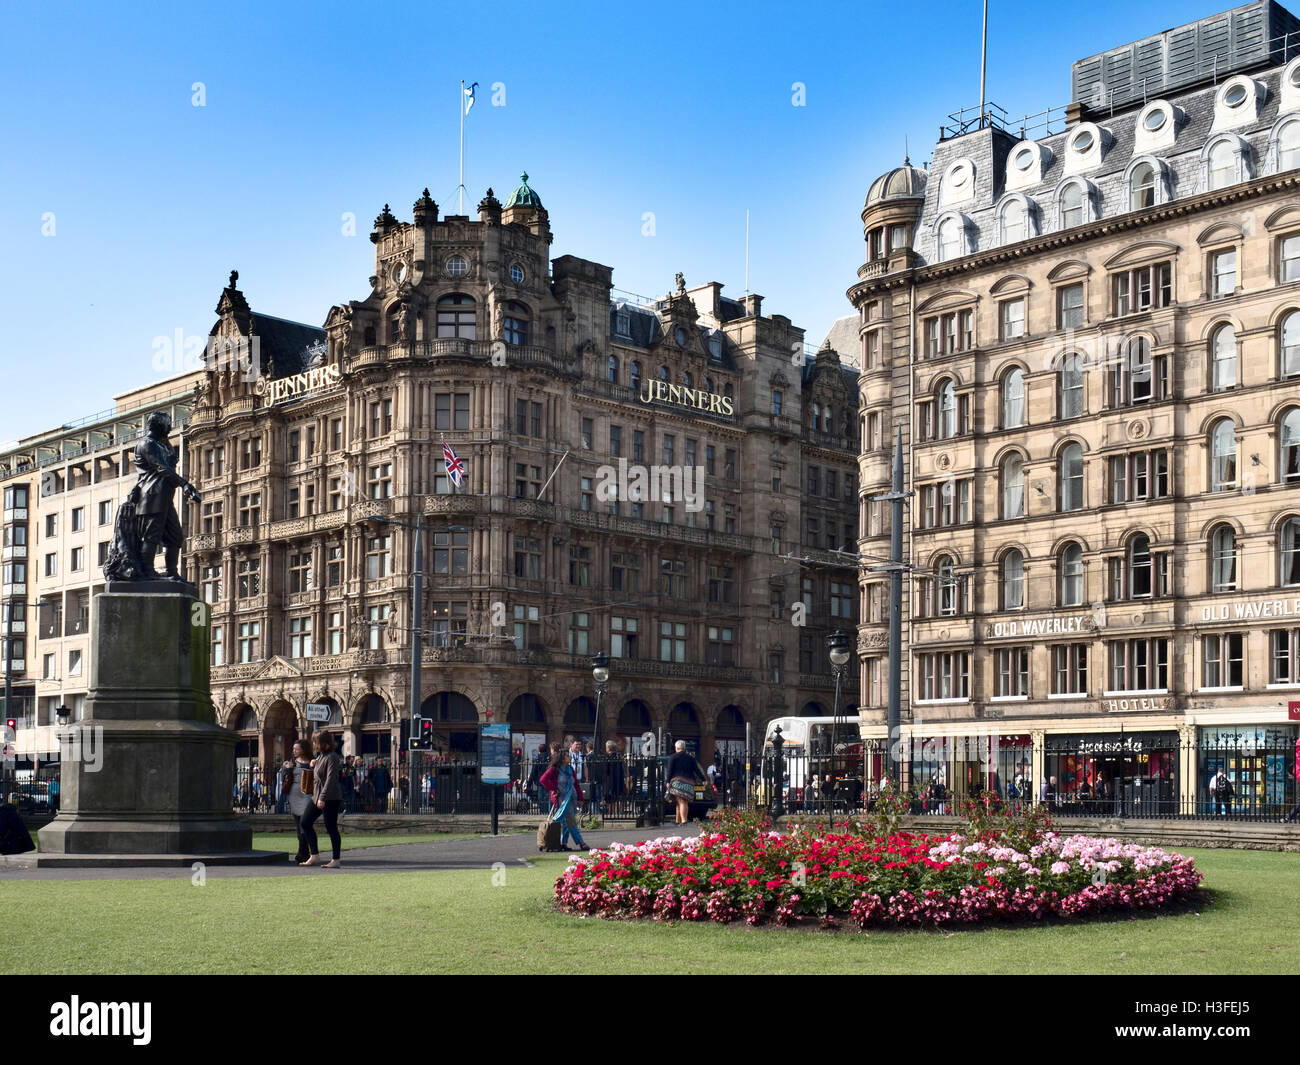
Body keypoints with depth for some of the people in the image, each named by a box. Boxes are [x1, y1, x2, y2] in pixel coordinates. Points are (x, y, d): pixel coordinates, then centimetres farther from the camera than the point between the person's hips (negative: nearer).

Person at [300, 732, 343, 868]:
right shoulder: (320, 755, 14)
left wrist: (322, 798, -29)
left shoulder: (332, 757, -14)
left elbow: (331, 779, -23)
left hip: (330, 798, -10)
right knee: (305, 823, 5)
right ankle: (314, 856, 9)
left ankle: (336, 860, 1)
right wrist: (313, 764, 9)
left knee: (331, 828, -5)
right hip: (317, 796, 10)